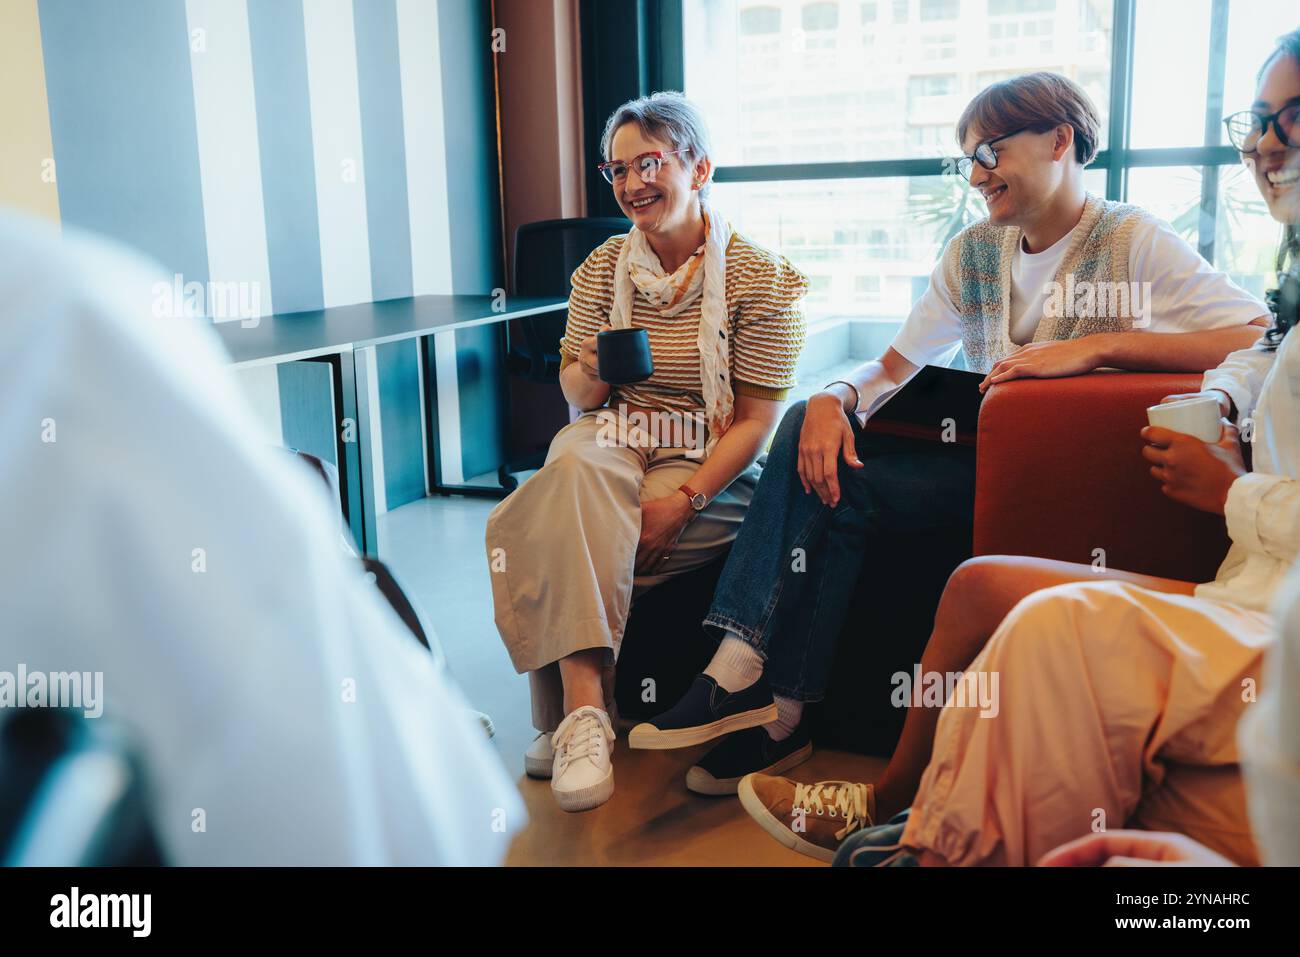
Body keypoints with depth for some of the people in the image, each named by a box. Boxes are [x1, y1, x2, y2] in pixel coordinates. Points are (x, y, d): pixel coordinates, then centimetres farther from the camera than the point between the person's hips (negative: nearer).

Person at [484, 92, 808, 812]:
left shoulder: (759, 276, -4)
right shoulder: (602, 267, 10)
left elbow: (756, 421, -9)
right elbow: (575, 394, 11)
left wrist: (682, 500, -22)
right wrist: (594, 375, -14)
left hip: (712, 466, -3)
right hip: (613, 437, 3)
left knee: (568, 535, -30)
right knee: (577, 469, -35)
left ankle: (565, 719, -16)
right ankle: (583, 711, -39)